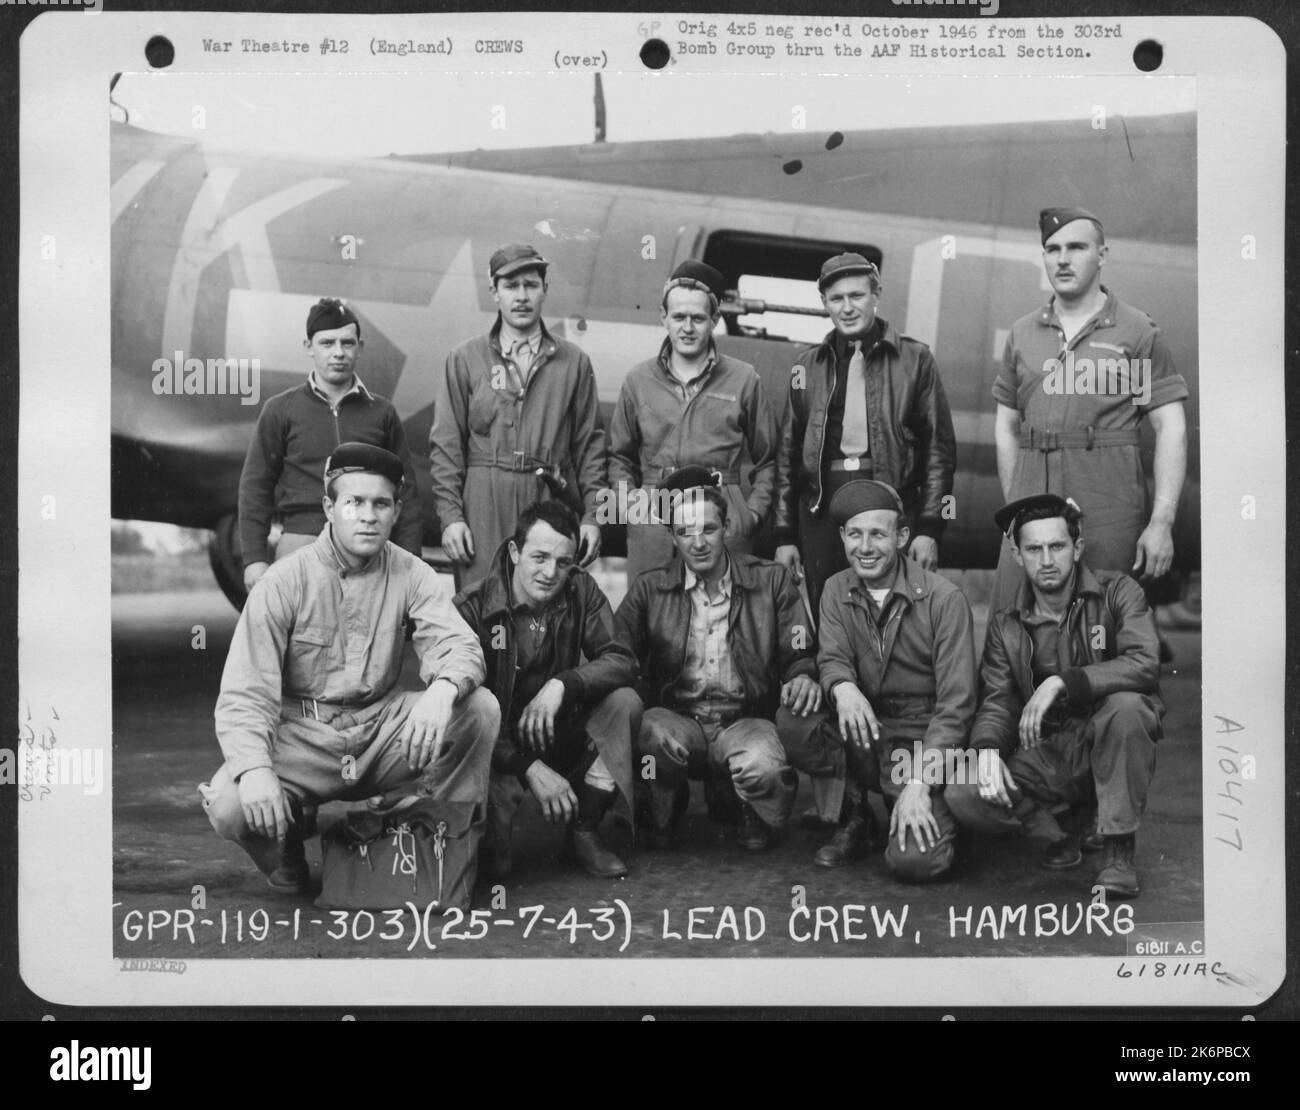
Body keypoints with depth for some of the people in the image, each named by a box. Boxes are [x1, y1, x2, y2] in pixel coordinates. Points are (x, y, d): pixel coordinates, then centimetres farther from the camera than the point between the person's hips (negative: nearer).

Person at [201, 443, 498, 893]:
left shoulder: (410, 575, -2)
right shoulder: (284, 581, -10)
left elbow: (458, 644, -14)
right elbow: (245, 692, -14)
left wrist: (442, 689, -40)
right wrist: (255, 768, -34)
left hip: (384, 729, 2)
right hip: (303, 734, -2)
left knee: (480, 708, -21)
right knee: (230, 804, -30)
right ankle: (287, 863, 6)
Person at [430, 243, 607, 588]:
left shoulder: (574, 362, 11)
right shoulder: (465, 359, 9)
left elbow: (590, 443, 10)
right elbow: (445, 444, 6)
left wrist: (592, 515, 2)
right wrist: (450, 514, -3)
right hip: (484, 507, 0)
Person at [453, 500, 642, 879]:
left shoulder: (581, 592, -4)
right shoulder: (473, 607, -16)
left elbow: (622, 661, -13)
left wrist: (562, 685, -32)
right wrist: (531, 768, -30)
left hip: (562, 732, 4)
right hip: (499, 747, -4)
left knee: (624, 702, -22)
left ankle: (586, 833, -8)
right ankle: (492, 850, 5)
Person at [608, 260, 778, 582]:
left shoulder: (744, 380, 8)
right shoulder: (638, 380, 12)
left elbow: (767, 461, 13)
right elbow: (620, 458, 19)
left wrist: (754, 512, 2)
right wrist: (629, 504, 4)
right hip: (652, 522, 1)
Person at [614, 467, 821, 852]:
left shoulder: (772, 581, 5)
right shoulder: (649, 589, 6)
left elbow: (799, 654, 4)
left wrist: (803, 677, -21)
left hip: (745, 721, -1)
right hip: (676, 717, 1)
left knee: (764, 766, -34)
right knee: (656, 735, -34)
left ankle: (756, 820, 4)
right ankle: (664, 816, 0)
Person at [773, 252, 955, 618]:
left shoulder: (914, 359, 6)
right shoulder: (808, 366, 14)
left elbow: (939, 447, 3)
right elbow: (788, 453, 14)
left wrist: (929, 529, -5)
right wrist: (784, 535, 7)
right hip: (821, 505, 2)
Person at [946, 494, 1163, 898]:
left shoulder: (1117, 592, -4)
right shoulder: (1006, 626, 6)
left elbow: (1144, 664, -20)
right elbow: (997, 701, 0)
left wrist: (1062, 683, -28)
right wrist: (987, 749, -23)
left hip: (1107, 746, -2)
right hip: (1045, 756, 2)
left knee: (1126, 707, -36)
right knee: (963, 796, -22)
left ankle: (1118, 850, -20)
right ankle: (1056, 834, 6)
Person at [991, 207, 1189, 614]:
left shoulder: (1137, 331, 2)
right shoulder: (1022, 333, 14)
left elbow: (1171, 428, -2)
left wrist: (1161, 522, -10)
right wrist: (1014, 505, 9)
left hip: (1109, 506, -3)